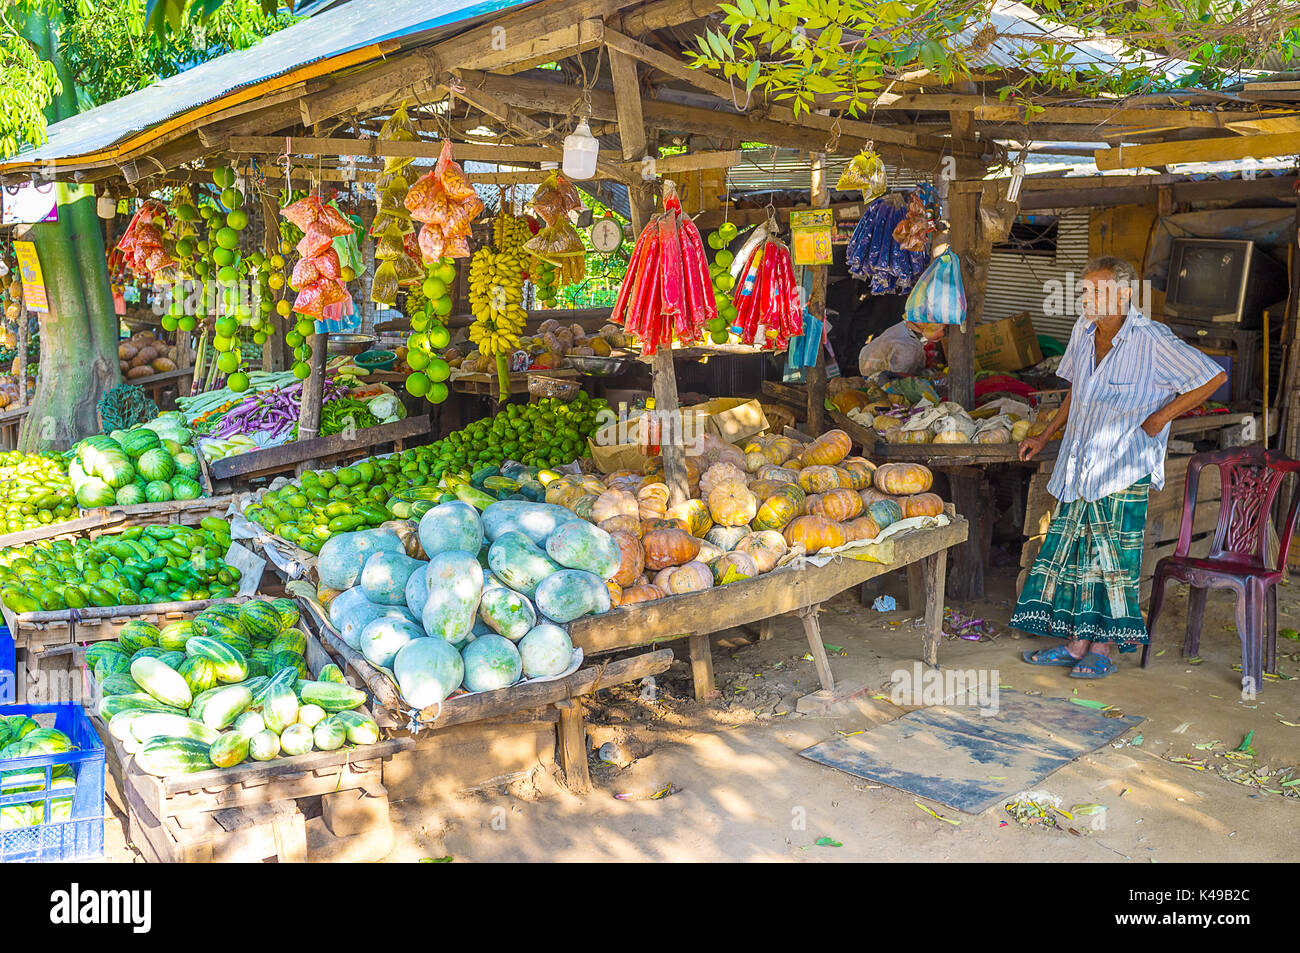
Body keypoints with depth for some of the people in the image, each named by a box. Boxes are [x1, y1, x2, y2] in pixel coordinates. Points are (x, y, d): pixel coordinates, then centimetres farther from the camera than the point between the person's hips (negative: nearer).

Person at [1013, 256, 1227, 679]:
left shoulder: (1153, 341, -14)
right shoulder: (1084, 331, 7)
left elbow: (1214, 376, -10)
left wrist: (1162, 416, -10)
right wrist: (1046, 435, 18)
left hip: (1123, 472, -7)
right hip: (1079, 465, 7)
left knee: (1111, 556, -2)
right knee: (1073, 547, 7)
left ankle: (1102, 649, 10)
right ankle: (1074, 643, 17)